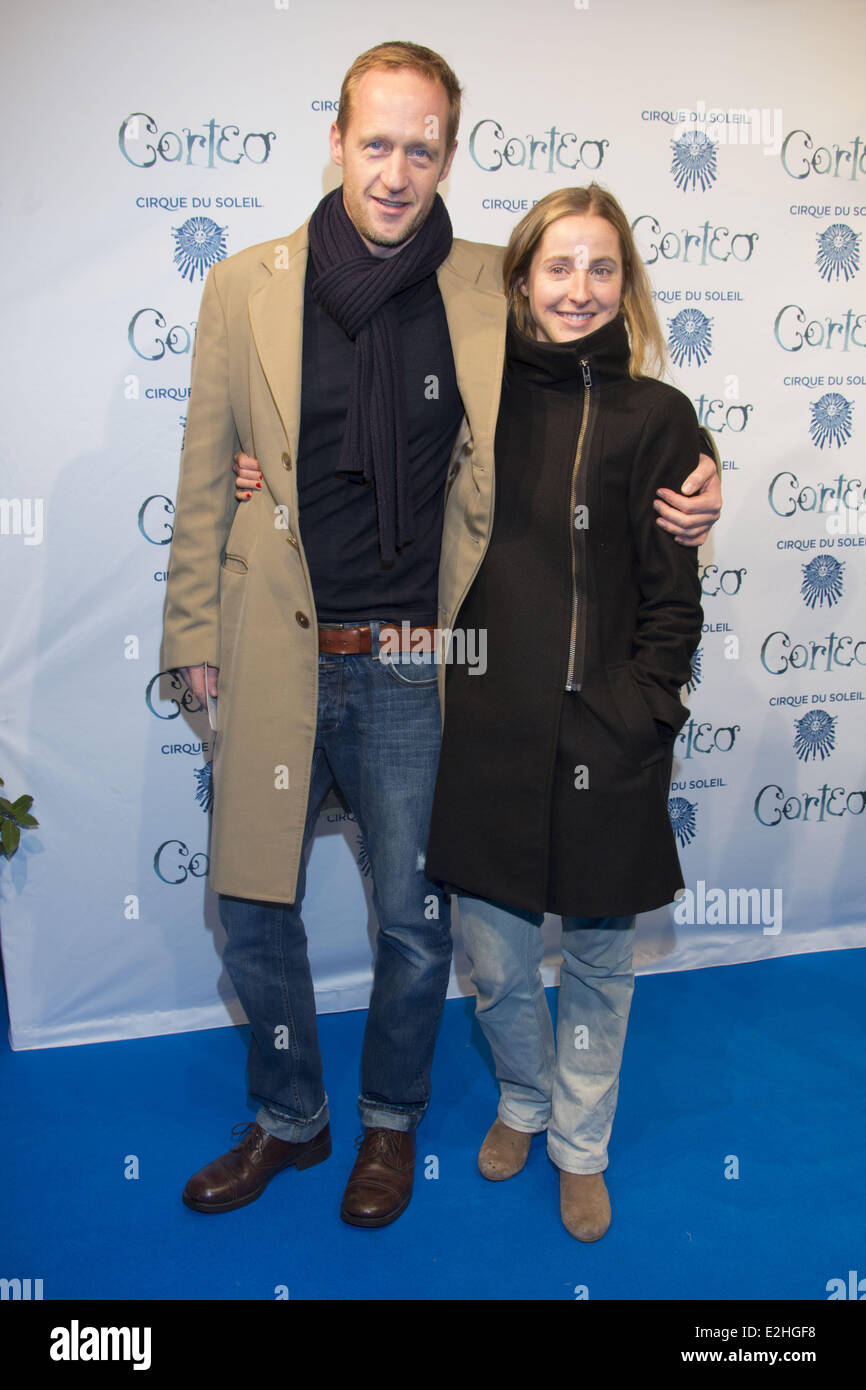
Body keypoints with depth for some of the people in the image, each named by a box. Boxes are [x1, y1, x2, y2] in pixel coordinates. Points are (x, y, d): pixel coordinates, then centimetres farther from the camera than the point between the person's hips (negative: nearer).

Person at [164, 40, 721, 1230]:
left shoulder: (491, 294, 0)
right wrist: (194, 634, 6)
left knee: (414, 918, 11)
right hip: (276, 657, 1)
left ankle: (392, 1123, 39)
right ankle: (289, 1120, 38)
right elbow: (206, 479, 6)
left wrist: (675, 502, -7)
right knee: (252, 906, 12)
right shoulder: (245, 288, 1)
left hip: (415, 667, -1)